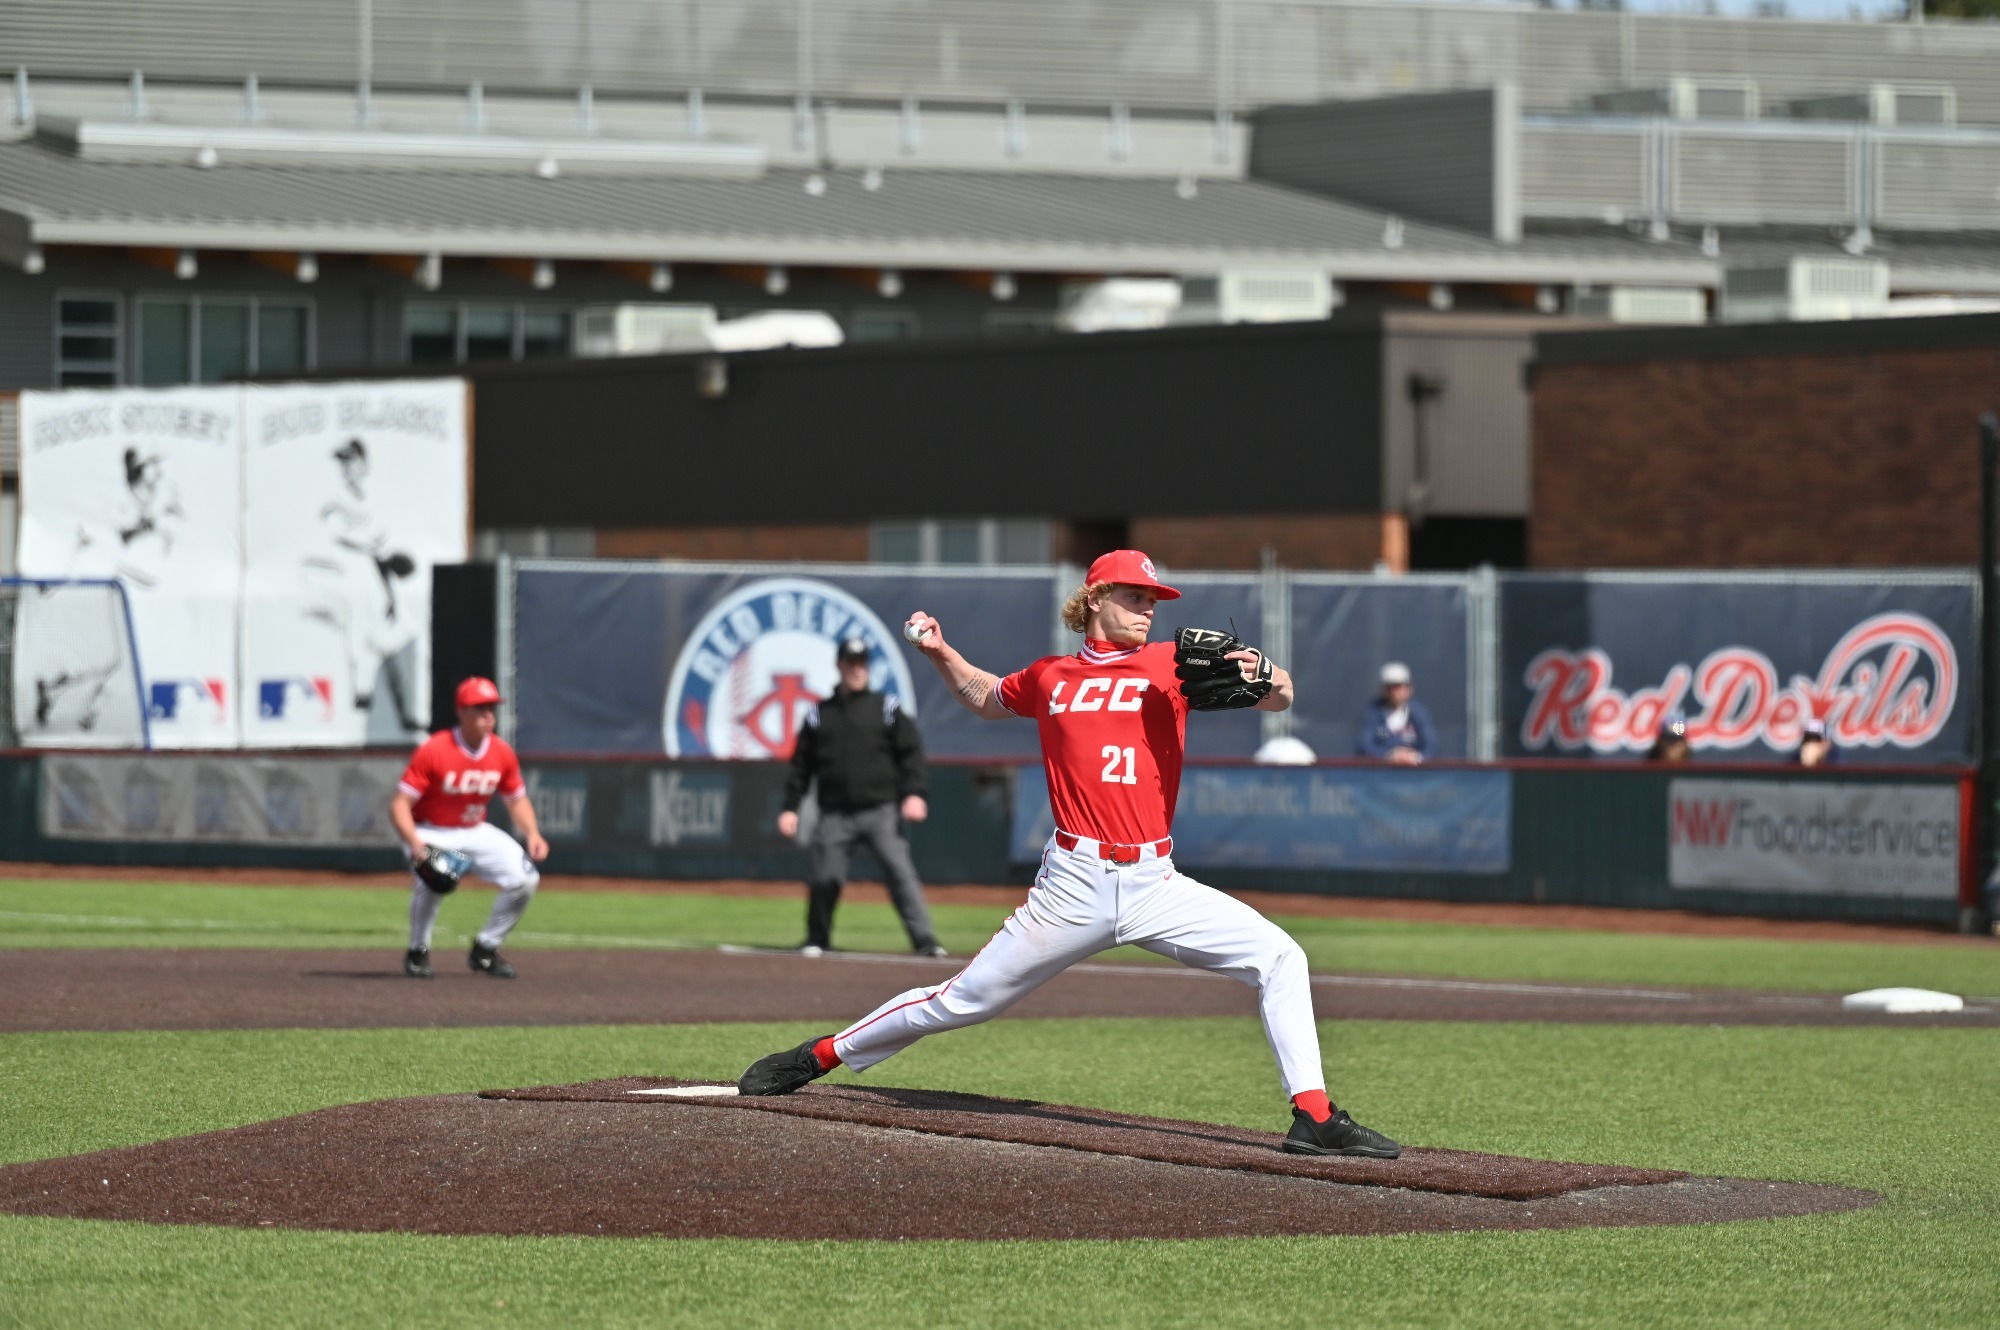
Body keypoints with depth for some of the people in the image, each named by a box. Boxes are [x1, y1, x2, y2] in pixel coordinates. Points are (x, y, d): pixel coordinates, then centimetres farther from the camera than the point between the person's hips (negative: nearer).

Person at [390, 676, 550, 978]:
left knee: (525, 878, -12)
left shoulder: (502, 753, -5)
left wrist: (531, 834, -10)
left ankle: (485, 950, 7)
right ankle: (418, 952, -9)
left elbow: (517, 800, 10)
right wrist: (415, 845, -37)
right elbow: (400, 804, -21)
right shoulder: (434, 750, -21)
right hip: (431, 833, -5)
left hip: (476, 832, 5)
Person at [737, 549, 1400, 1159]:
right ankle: (818, 1056, 18)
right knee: (964, 1000, 2)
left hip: (1155, 885, 1)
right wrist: (939, 651, 15)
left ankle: (1314, 1116, -11)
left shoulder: (1172, 664, 6)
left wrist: (1260, 675, -23)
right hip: (1073, 887, -1)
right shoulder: (1050, 677, 10)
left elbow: (1279, 695, -1)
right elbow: (985, 697, 31)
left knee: (1279, 958, -14)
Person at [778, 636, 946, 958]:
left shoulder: (886, 708, 6)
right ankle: (816, 940, 15)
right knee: (822, 877, -5)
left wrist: (914, 793, -11)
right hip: (835, 815, 2)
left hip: (880, 811, -2)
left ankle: (924, 940, -14)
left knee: (900, 871, -12)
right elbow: (801, 764, 14)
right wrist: (790, 807, 7)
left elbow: (911, 751, 3)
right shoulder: (818, 714, 12)